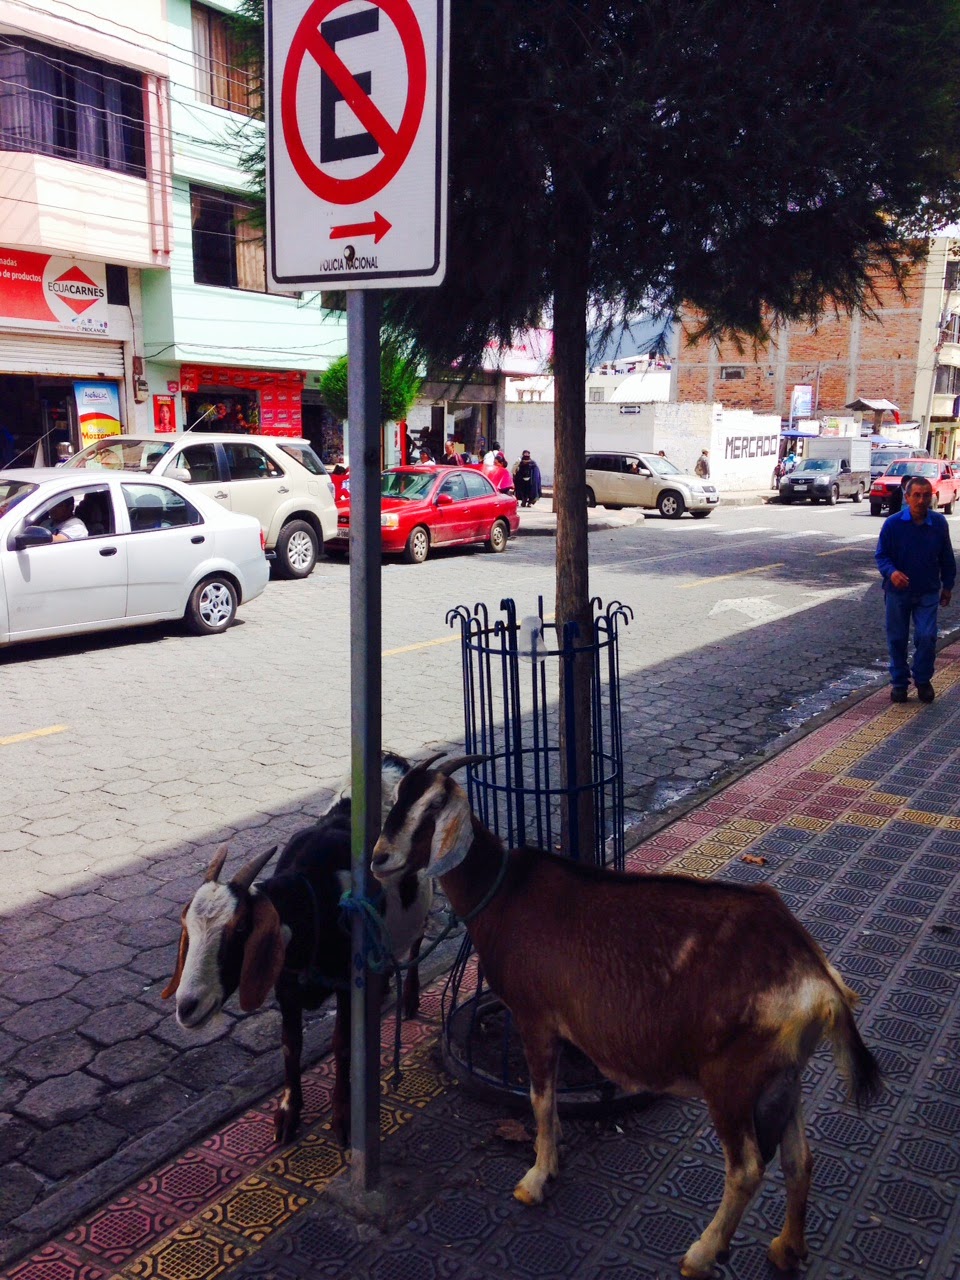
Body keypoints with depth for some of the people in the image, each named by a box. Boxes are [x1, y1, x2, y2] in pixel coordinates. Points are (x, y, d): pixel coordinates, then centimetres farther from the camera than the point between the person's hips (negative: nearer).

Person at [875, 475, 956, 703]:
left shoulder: (939, 523, -5)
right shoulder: (893, 523, -11)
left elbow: (946, 557, 7)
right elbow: (881, 555, -6)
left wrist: (948, 585, 12)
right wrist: (891, 572, -26)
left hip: (928, 592, 1)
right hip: (898, 591, -1)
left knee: (927, 637, -7)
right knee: (897, 639, 7)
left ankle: (923, 680, 14)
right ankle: (899, 683, 23)